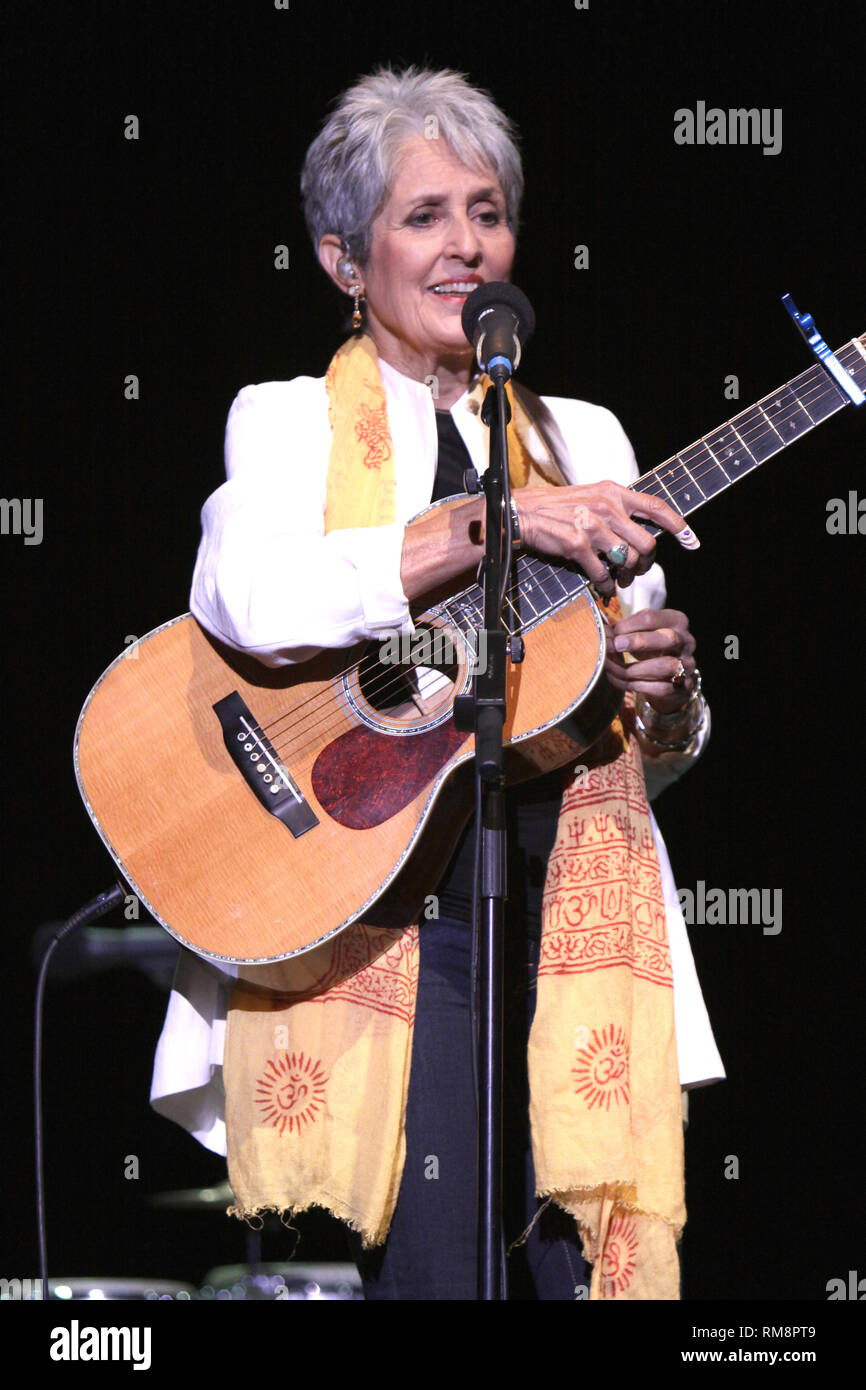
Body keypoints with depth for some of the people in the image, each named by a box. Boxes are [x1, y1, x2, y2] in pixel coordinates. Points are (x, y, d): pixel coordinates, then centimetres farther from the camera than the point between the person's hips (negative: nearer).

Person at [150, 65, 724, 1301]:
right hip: (374, 912, -4)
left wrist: (664, 687, -1)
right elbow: (248, 601, -16)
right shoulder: (290, 422, 9)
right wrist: (493, 522, -16)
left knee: (587, 1265, -9)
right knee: (430, 1266, -18)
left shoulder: (580, 438, 21)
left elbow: (664, 754, 23)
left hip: (571, 920, 4)